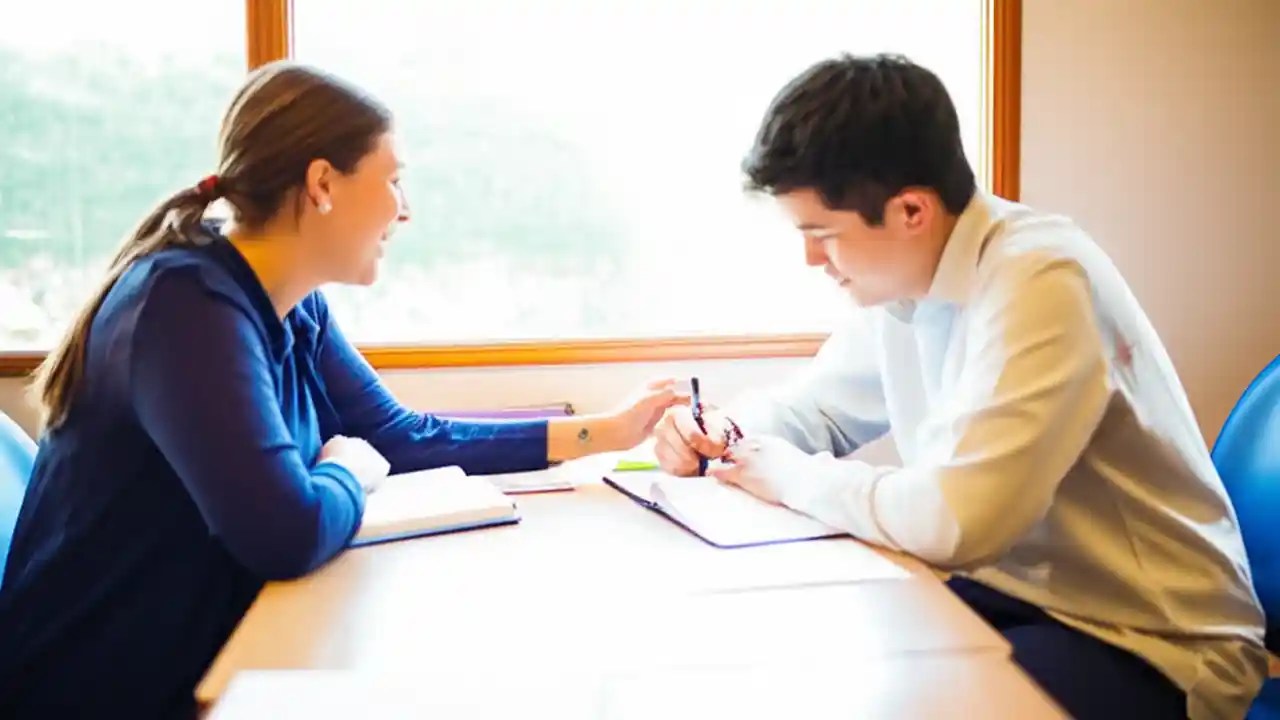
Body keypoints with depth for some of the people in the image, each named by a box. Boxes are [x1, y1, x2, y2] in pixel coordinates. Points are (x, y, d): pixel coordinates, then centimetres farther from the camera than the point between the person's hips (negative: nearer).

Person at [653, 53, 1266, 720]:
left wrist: (792, 476, -19)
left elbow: (954, 520, -36)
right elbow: (818, 404, 17)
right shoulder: (897, 278, 0)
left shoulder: (1037, 281, -27)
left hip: (1149, 641, -7)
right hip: (1015, 586, 8)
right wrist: (725, 429, -4)